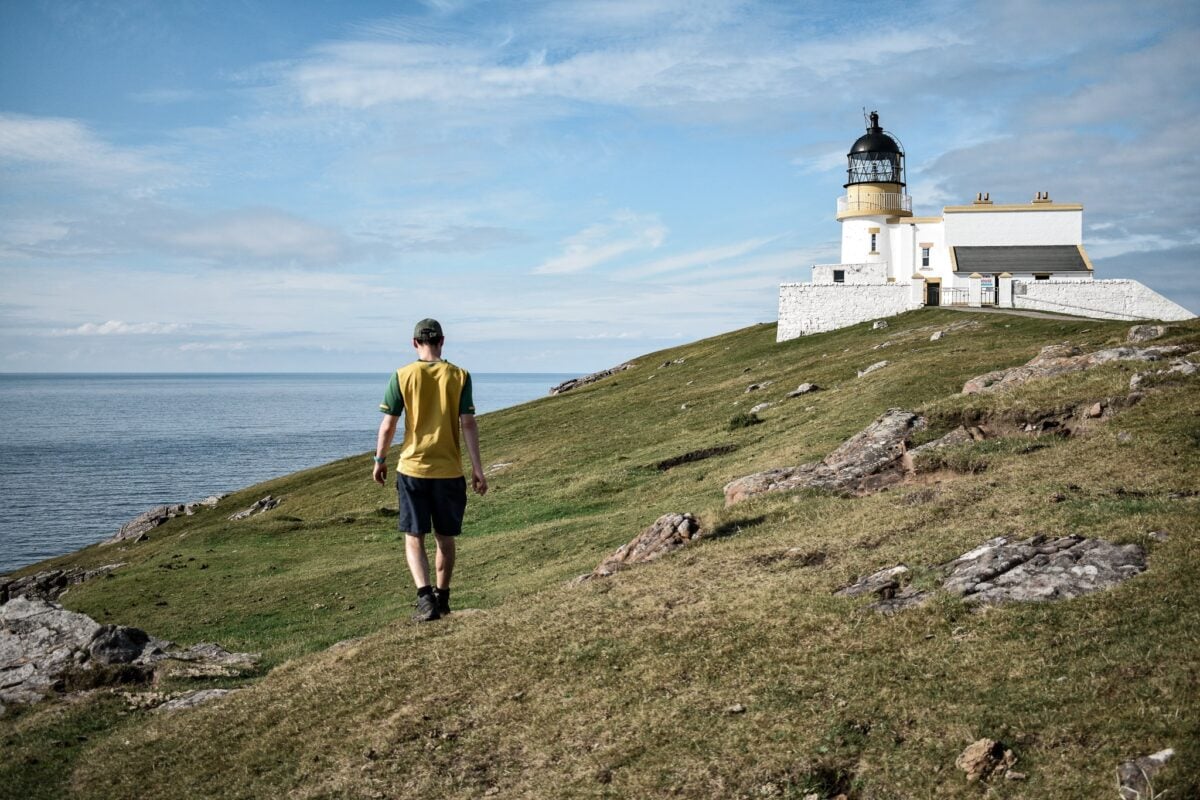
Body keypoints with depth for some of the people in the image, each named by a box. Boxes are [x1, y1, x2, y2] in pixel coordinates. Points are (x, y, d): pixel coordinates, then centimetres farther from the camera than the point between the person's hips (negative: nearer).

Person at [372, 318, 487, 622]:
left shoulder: (402, 376, -4)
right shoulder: (459, 376, -3)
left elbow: (388, 425, -2)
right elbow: (468, 425, -5)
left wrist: (380, 461, 12)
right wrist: (477, 468, -1)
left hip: (412, 469, -1)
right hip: (449, 471, 1)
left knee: (414, 539, 5)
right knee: (445, 539, 16)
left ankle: (425, 598, -12)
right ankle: (442, 598, 28)